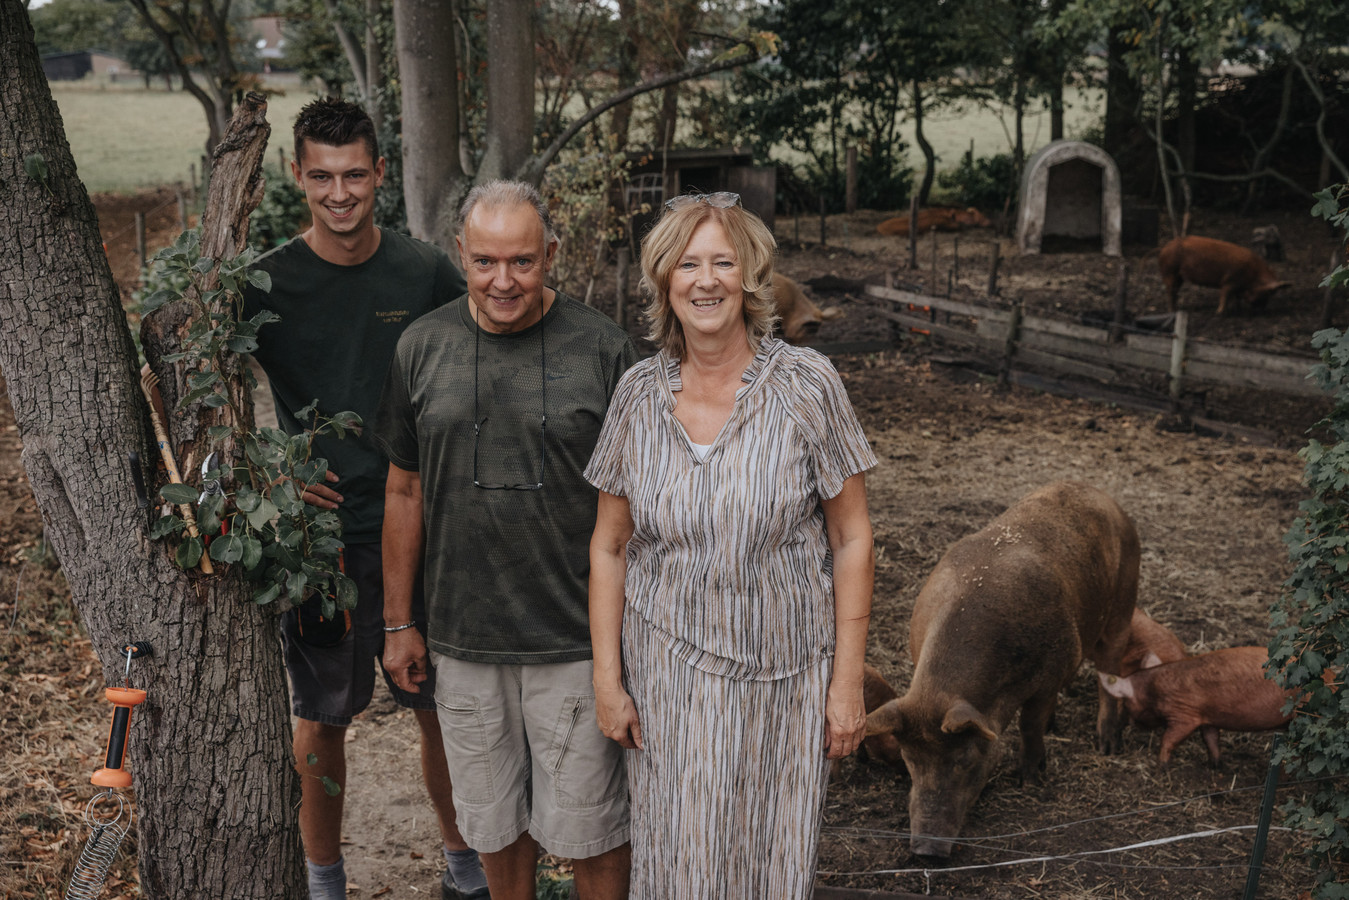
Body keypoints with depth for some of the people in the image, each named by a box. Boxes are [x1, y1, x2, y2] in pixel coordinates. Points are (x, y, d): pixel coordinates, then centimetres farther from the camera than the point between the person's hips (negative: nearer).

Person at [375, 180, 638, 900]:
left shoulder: (603, 349, -7)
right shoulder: (423, 347, 1)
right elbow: (404, 491, 8)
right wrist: (398, 623, 9)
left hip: (578, 639, -2)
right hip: (463, 638, 3)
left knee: (590, 826, 6)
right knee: (495, 820, 16)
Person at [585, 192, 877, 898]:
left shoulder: (807, 385, -9)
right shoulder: (639, 394, -2)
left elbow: (851, 541, -5)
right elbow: (609, 547, 5)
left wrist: (847, 681, -6)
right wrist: (607, 679, 2)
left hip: (784, 673, -1)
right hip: (668, 673, 2)